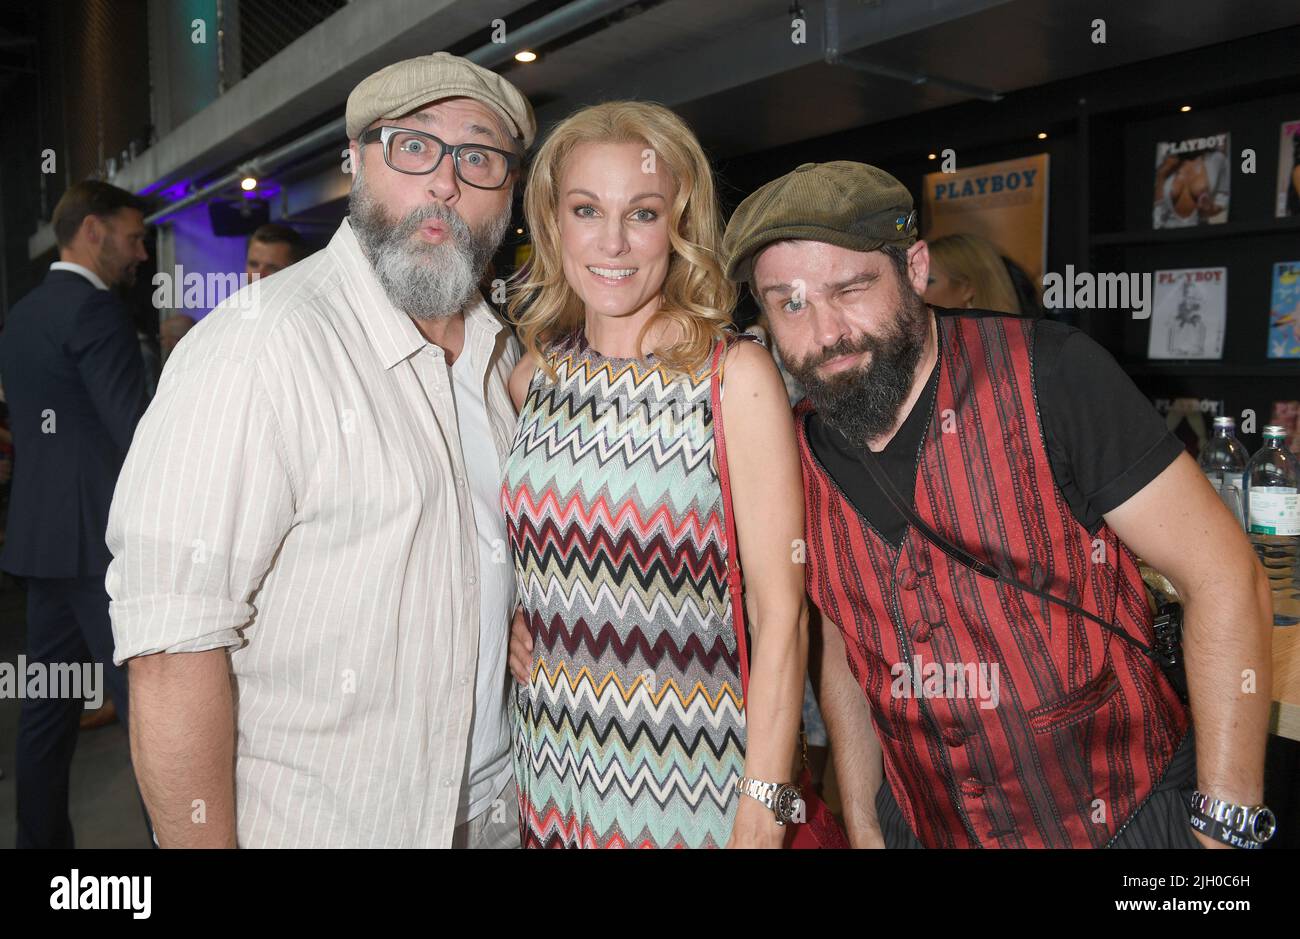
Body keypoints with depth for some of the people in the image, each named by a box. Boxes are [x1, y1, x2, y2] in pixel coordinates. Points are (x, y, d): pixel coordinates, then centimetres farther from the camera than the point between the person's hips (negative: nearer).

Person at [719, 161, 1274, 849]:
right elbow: (839, 651, 4)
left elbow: (1224, 576, -16)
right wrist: (864, 830, 3)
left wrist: (1225, 825, -17)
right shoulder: (794, 457, -7)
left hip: (1124, 812, -3)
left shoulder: (1046, 373, -19)